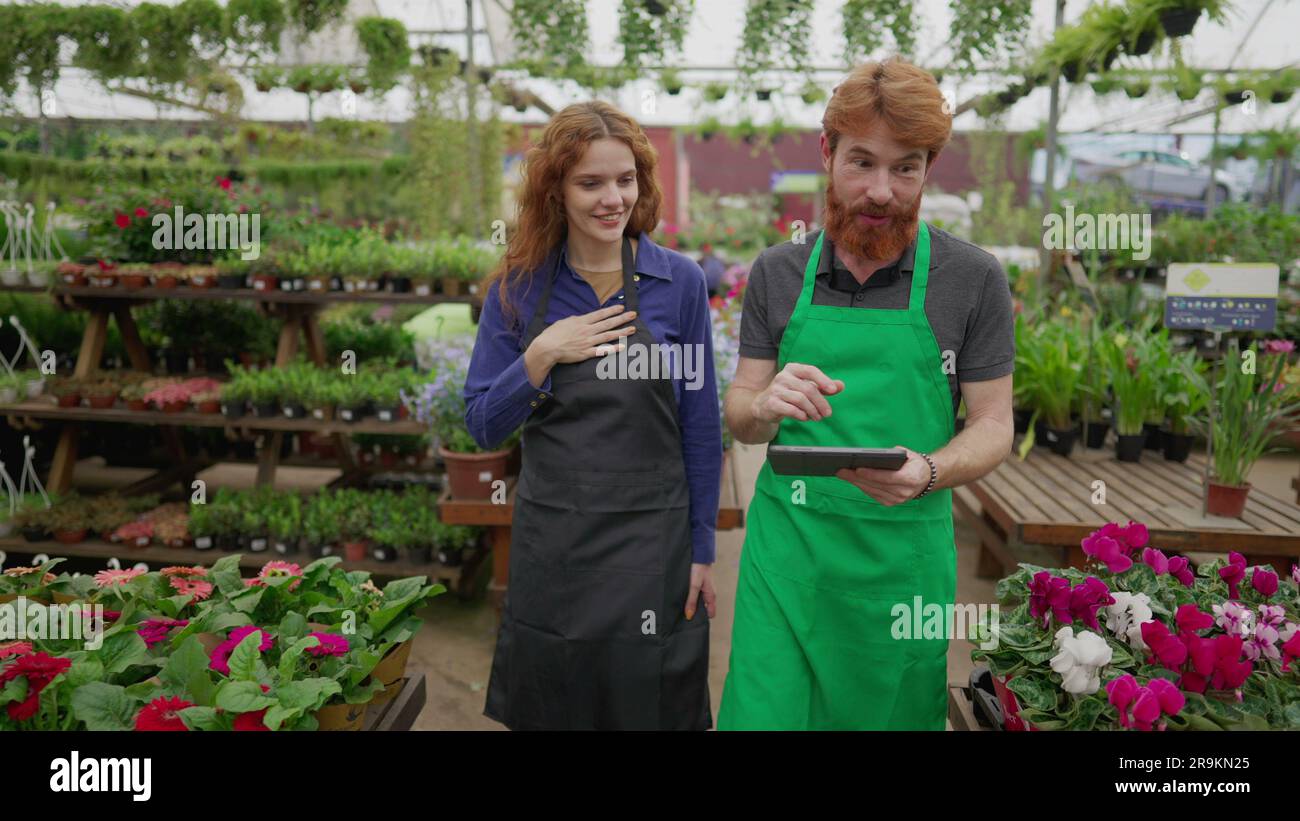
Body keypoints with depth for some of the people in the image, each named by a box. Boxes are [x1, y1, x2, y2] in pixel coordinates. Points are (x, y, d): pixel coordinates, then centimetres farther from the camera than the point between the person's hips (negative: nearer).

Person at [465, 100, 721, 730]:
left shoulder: (679, 281, -4)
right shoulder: (518, 287, -1)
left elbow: (700, 425, 0)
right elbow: (483, 426, 0)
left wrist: (702, 549, 0)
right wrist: (541, 356, -16)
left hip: (651, 541, -1)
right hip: (549, 542, 2)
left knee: (652, 708, 13)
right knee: (551, 710, 17)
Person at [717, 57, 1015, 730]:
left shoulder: (974, 278, -4)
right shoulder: (776, 272, 2)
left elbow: (992, 425, -1)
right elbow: (739, 416, 6)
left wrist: (927, 472, -22)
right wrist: (765, 405, -18)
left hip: (902, 554, 0)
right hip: (785, 546, 1)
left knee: (894, 714, 13)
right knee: (764, 712, 2)